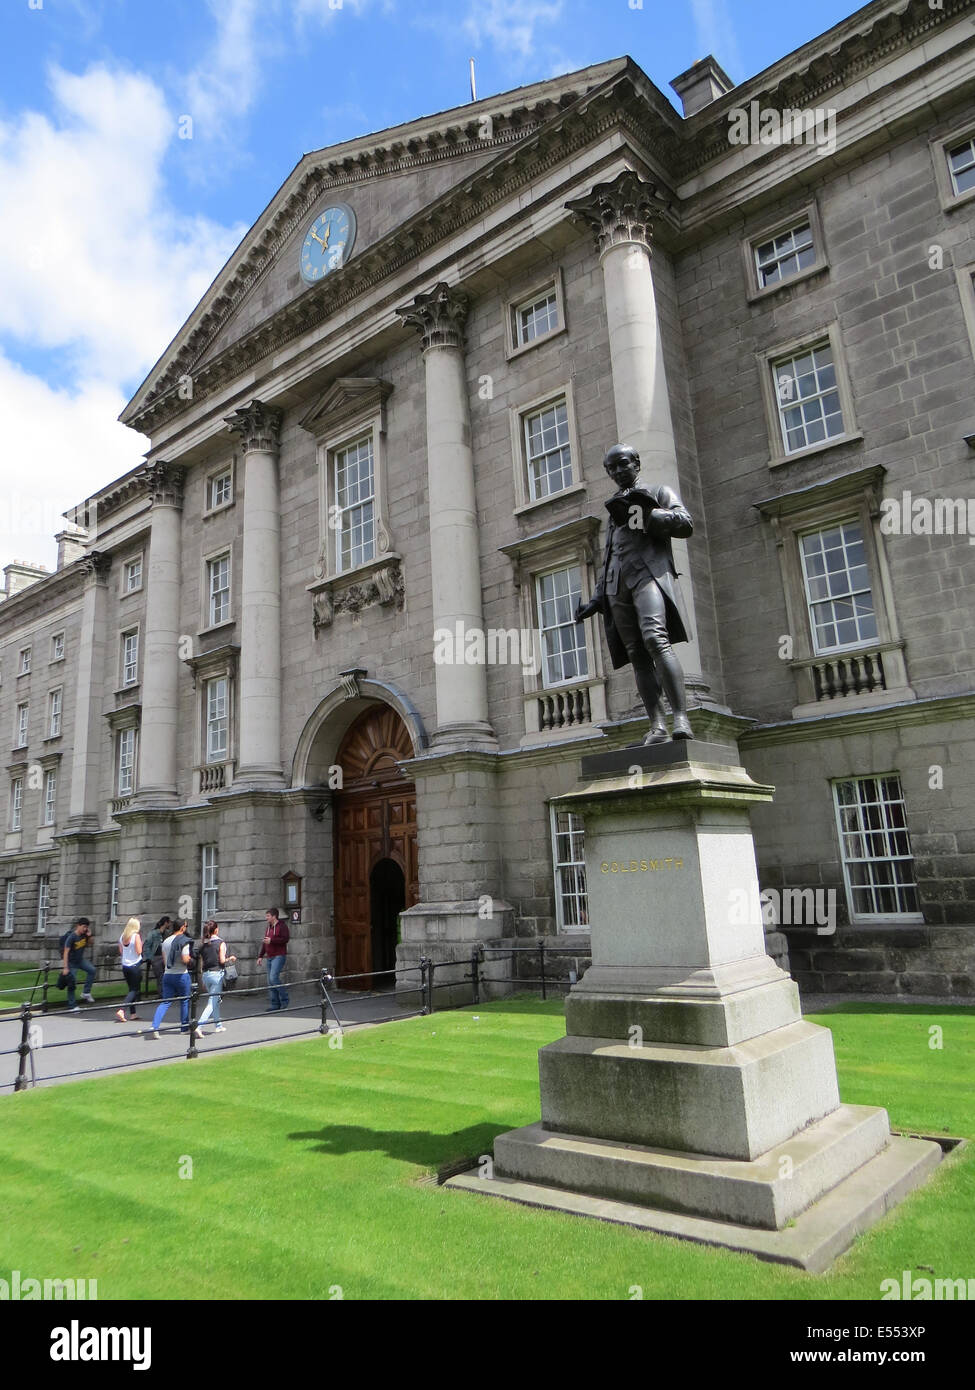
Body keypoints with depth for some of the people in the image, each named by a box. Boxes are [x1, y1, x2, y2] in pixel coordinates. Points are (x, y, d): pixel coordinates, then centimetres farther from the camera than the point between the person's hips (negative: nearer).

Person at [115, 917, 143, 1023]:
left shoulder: (122, 936, 6)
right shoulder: (136, 936, -12)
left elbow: (121, 951, 13)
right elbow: (139, 951, -14)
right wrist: (140, 942, 1)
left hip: (125, 966, 6)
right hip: (135, 966, -6)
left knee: (132, 989, 15)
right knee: (134, 990, 0)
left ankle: (133, 1013, 16)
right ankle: (121, 1010, -15)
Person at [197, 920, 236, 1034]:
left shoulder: (204, 944, 6)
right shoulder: (221, 943, -9)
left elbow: (202, 961, 7)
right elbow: (222, 960, -14)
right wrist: (230, 958, 5)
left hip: (205, 974, 6)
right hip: (217, 973, -6)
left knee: (216, 1000, 21)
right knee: (212, 1003, -3)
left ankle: (218, 1026, 28)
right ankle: (199, 1027, -16)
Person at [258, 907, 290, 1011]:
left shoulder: (282, 926, -6)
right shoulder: (269, 927, 18)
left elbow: (285, 939, -18)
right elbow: (265, 943, 24)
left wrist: (271, 940, -19)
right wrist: (260, 955, 18)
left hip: (279, 956, -8)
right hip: (270, 957, 9)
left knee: (273, 977, -20)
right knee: (270, 982, 6)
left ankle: (284, 999, -4)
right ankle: (274, 1005, 11)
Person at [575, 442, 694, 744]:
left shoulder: (659, 493, 17)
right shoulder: (614, 510, 32)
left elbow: (685, 524, -1)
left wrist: (642, 515, -10)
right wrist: (596, 600, 23)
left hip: (649, 572, -6)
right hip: (617, 584, 6)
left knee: (654, 638, -28)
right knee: (636, 654, -7)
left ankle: (681, 719, -33)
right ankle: (657, 725, -14)